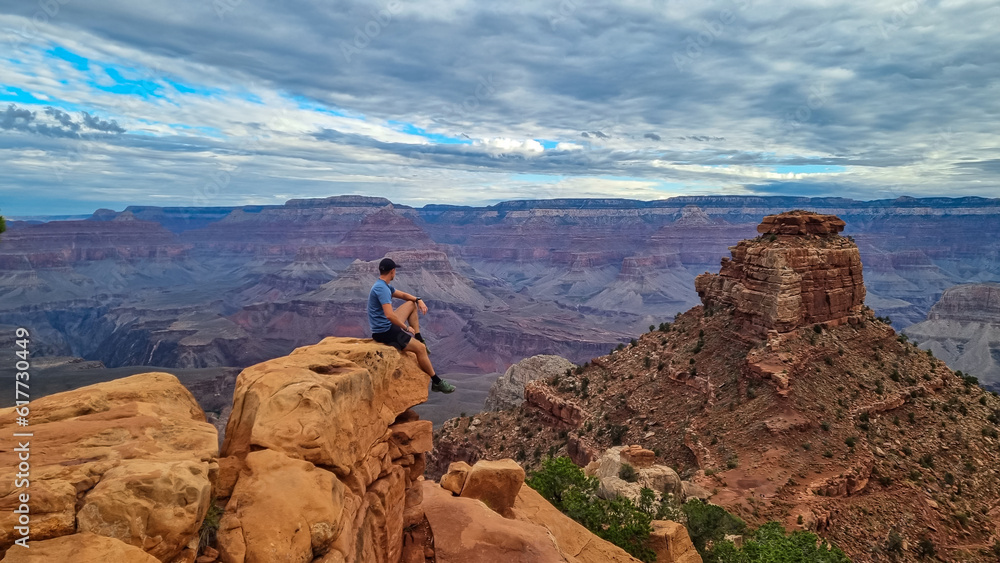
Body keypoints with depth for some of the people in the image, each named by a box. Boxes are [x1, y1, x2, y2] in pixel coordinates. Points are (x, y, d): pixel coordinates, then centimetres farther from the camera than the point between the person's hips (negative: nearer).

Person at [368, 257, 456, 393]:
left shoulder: (383, 285, 9)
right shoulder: (381, 288, -23)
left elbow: (403, 295, 23)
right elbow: (389, 315, -33)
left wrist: (418, 300, 4)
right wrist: (406, 328, -19)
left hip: (388, 325, 11)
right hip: (384, 332, -11)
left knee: (412, 304, 21)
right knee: (420, 348, -15)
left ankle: (419, 339, 18)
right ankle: (437, 382, -4)